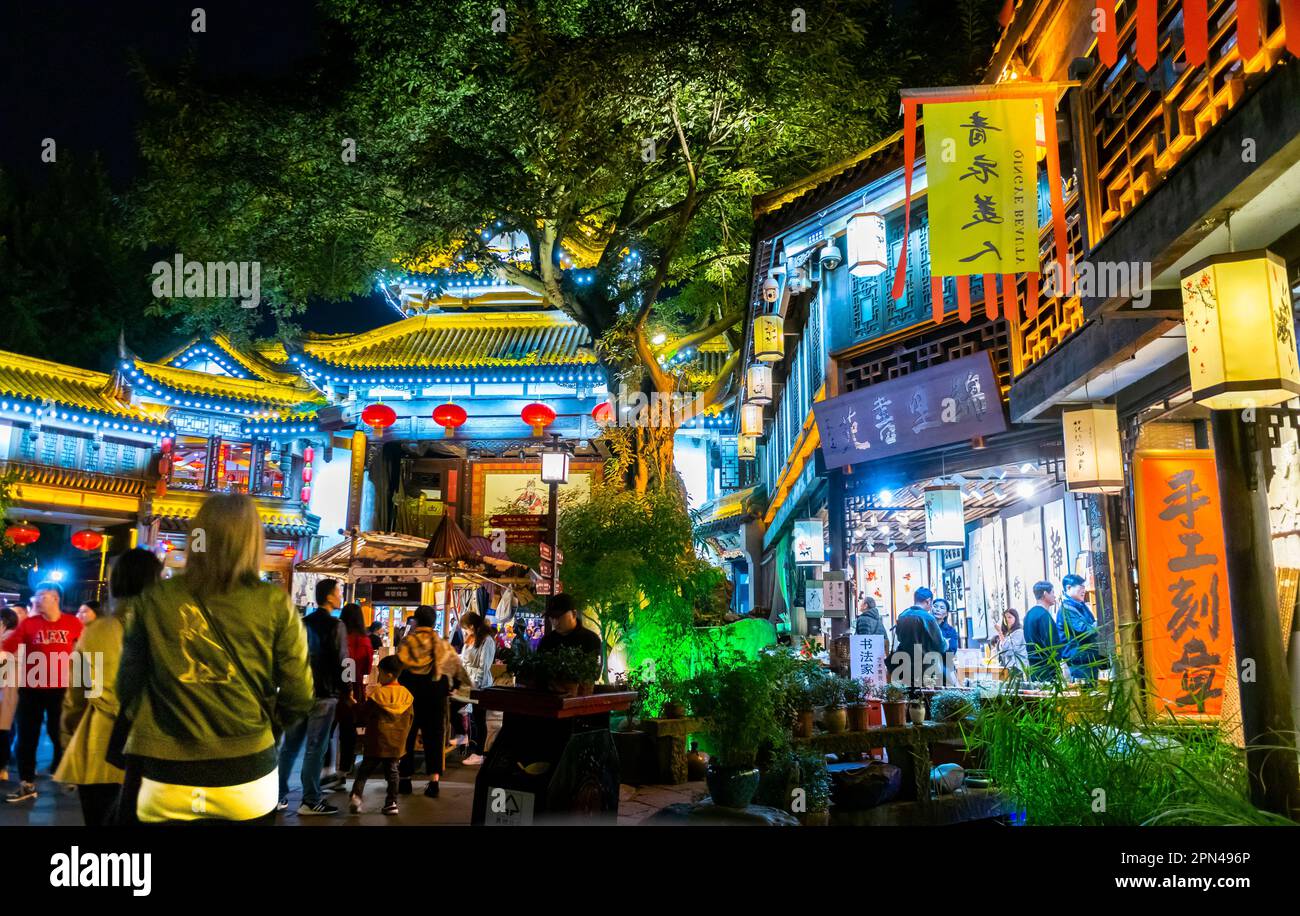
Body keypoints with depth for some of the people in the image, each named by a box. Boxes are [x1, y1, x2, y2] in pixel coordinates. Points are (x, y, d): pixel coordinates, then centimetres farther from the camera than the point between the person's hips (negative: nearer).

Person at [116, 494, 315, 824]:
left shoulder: (153, 601, -3)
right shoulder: (275, 603, -8)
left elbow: (127, 687, 5)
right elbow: (298, 697, -6)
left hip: (167, 779, 1)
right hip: (245, 775, 0)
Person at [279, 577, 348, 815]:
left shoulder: (303, 623, 11)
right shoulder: (336, 625, -9)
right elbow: (341, 661, -13)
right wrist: (346, 690, -3)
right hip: (323, 693, -6)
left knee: (290, 745, 11)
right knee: (315, 747, -2)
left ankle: (279, 796, 15)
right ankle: (310, 801, 1)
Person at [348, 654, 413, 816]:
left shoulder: (378, 694, -13)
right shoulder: (406, 695, 0)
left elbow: (363, 716, -7)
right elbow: (410, 718, 8)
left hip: (376, 742, -3)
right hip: (397, 743, 3)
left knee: (365, 770, 8)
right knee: (392, 771, 10)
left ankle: (356, 796, -5)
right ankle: (392, 803, 9)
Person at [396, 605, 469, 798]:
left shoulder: (408, 642, -8)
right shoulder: (442, 644, 2)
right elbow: (457, 666, 4)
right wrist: (451, 687, 15)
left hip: (410, 690, -2)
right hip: (435, 694, 2)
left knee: (407, 735, 10)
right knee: (433, 736, 7)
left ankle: (405, 779, 13)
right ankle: (434, 780, 2)